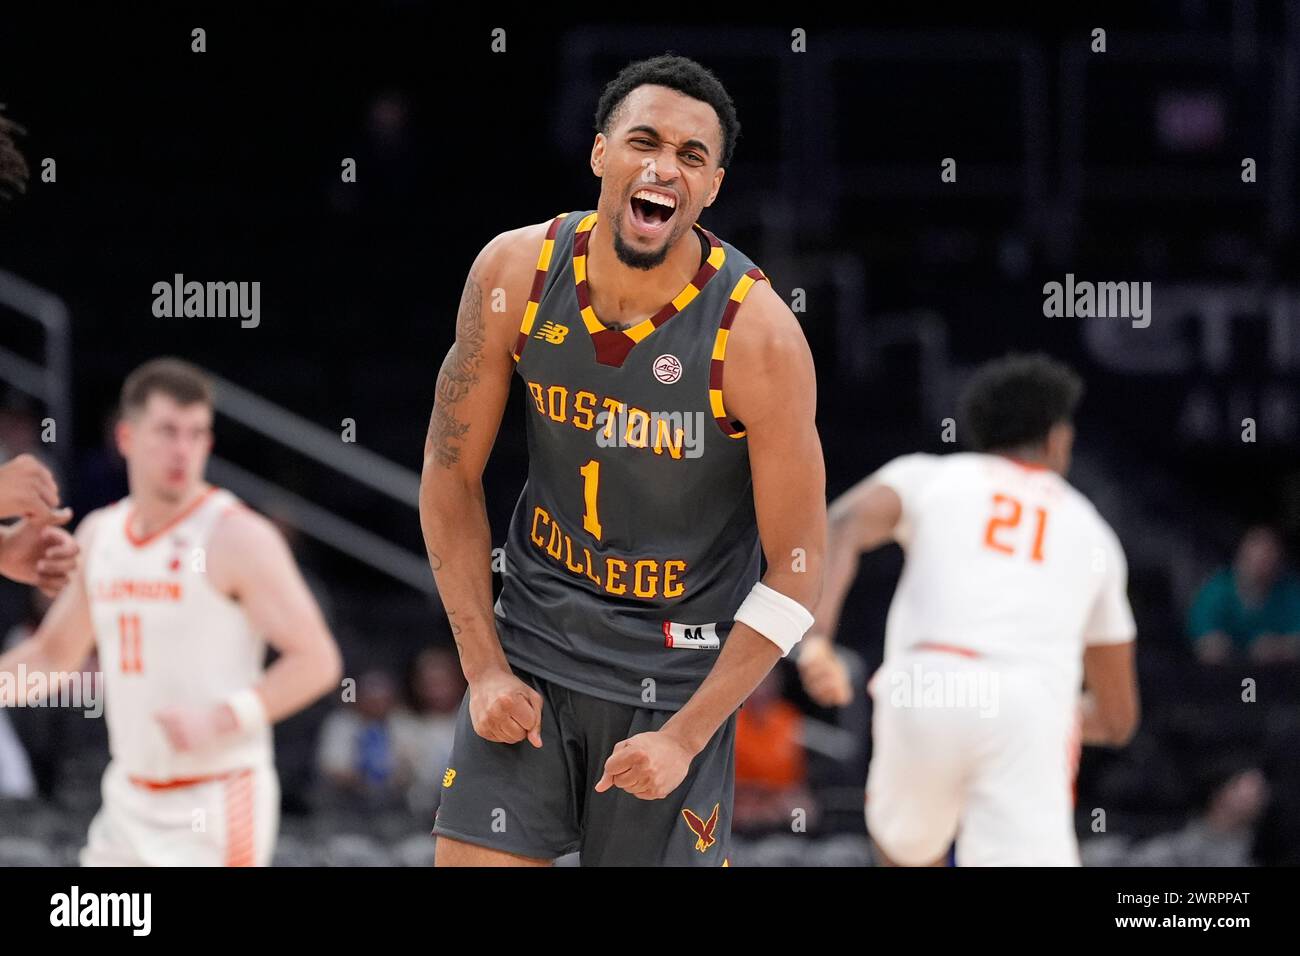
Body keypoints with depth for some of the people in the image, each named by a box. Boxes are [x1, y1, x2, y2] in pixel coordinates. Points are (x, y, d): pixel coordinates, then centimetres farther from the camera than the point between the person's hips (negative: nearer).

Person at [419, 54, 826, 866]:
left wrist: (686, 736, -17)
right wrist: (484, 669, -4)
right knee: (473, 856, -4)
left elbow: (796, 570, -13)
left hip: (678, 673, -2)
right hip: (532, 640, 2)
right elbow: (451, 477, 2)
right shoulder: (514, 273, -9)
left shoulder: (758, 333, -19)